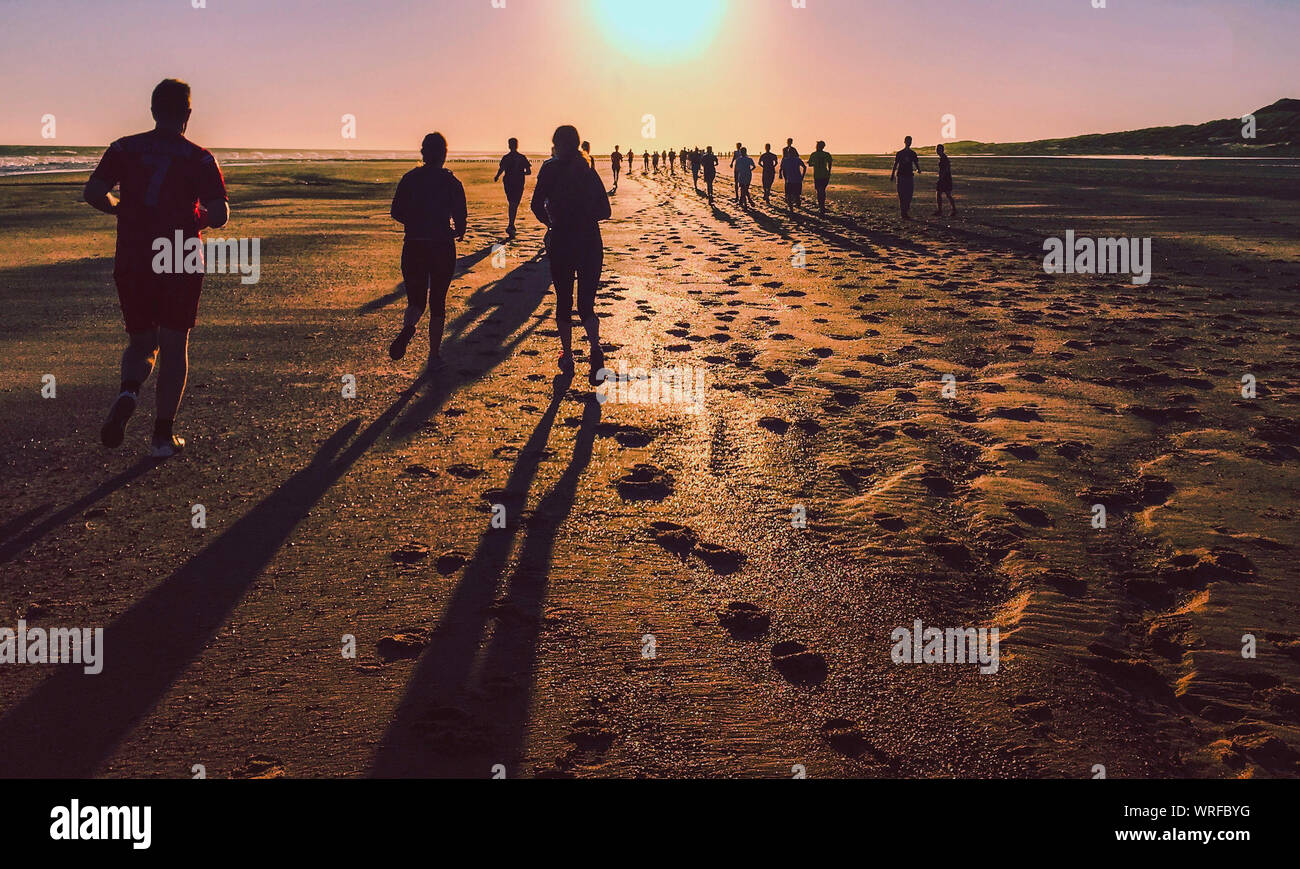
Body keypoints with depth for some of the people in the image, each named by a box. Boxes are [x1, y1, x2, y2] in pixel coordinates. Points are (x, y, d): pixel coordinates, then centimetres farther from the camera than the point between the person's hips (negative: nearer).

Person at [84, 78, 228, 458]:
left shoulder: (124, 148, 3)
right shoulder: (200, 158, -4)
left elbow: (93, 193, -4)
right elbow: (220, 215, -11)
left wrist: (122, 209, 14)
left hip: (131, 263, 2)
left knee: (141, 342, 17)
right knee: (174, 347, 8)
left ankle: (128, 392, -15)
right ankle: (163, 435, 7)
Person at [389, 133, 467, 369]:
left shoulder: (409, 179, 1)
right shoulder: (451, 182, -5)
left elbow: (397, 213, 4)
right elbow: (460, 218, -6)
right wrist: (458, 232, 17)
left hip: (413, 247, 1)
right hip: (442, 248, -1)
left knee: (416, 300, 11)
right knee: (437, 301, 12)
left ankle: (407, 327, -24)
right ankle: (434, 355, 15)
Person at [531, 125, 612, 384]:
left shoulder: (551, 169, -3)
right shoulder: (589, 171, 9)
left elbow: (537, 204, -11)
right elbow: (605, 211, 10)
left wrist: (550, 222, 7)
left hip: (562, 242, -3)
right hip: (591, 242, 3)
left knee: (563, 302, 11)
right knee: (586, 302, 7)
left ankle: (567, 356, 17)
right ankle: (595, 346, -19)